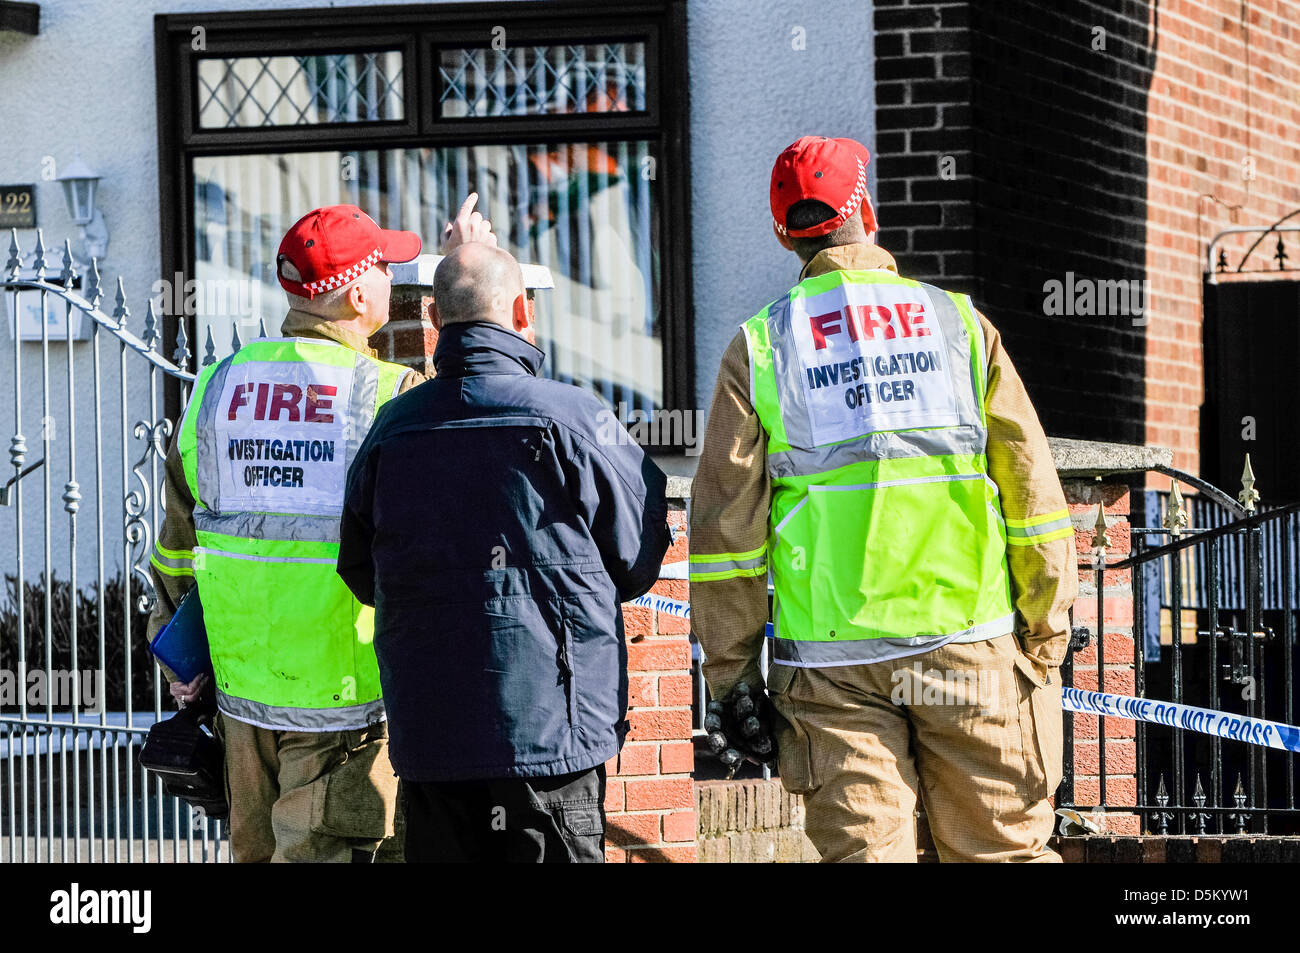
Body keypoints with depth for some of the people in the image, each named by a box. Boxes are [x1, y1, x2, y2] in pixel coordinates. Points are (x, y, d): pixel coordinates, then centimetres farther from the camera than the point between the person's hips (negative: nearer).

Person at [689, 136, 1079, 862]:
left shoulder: (759, 347, 3)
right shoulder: (958, 322, 5)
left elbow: (728, 522, 1)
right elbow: (1032, 490, 4)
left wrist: (731, 669, 7)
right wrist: (1048, 633, 10)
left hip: (831, 656, 0)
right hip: (968, 645, 0)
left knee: (862, 846, 0)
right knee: (1002, 847, 6)